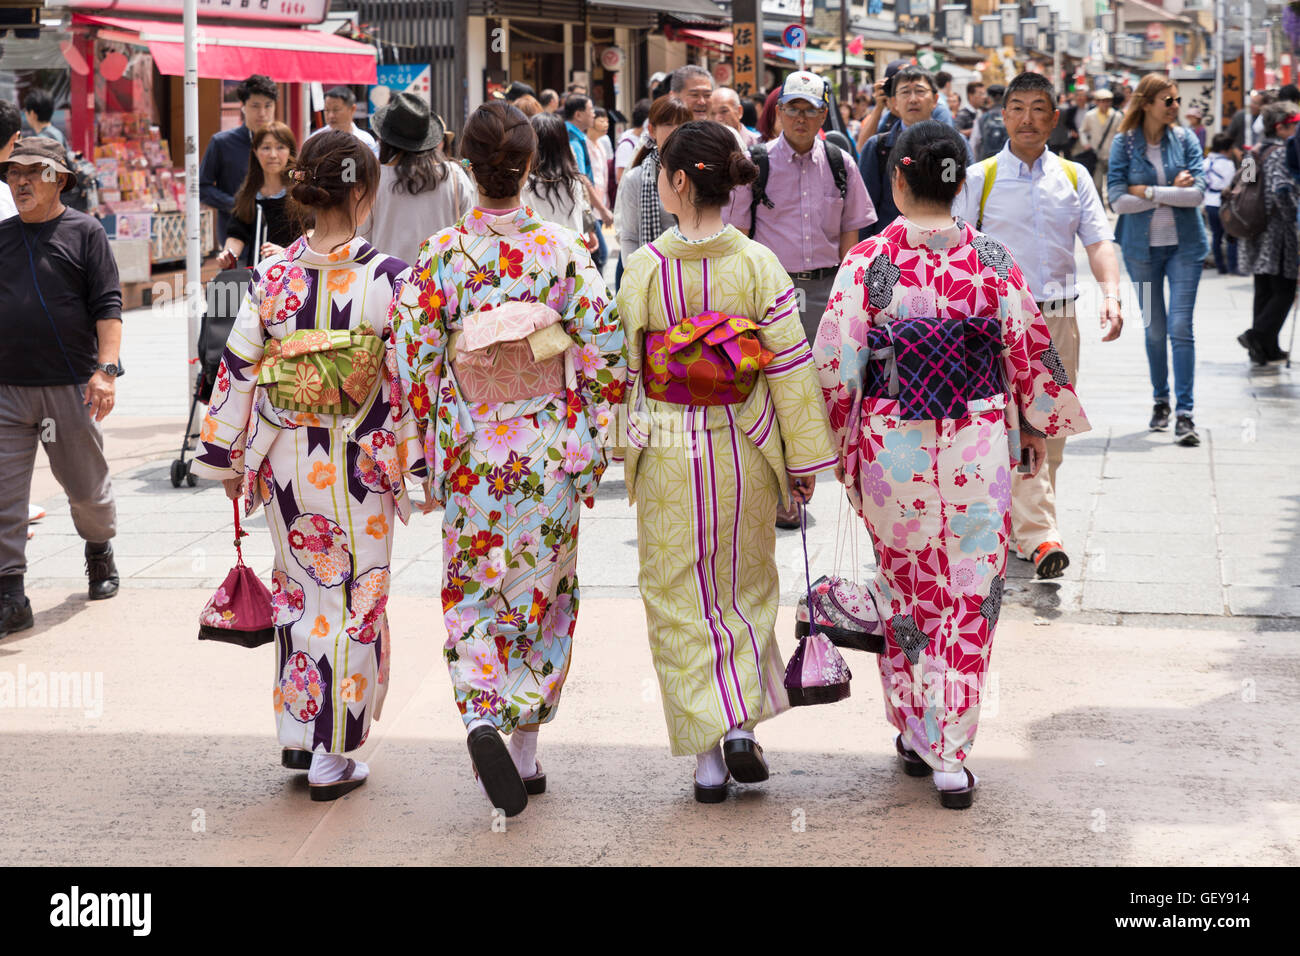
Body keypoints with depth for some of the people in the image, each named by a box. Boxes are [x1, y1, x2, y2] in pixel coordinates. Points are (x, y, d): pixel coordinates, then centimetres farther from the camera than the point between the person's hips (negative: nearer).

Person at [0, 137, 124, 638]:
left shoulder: (84, 232, 1)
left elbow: (107, 307, -4)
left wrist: (106, 370, -16)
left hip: (71, 388, -2)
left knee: (87, 485, 11)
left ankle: (99, 551, 39)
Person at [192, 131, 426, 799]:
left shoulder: (270, 278, -5)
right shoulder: (388, 279, -13)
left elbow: (237, 370, -1)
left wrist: (226, 458, 10)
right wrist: (424, 463, -2)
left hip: (285, 461, 3)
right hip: (359, 466, -3)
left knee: (301, 588, 22)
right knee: (355, 599, 8)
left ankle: (298, 728, 27)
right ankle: (334, 754, 12)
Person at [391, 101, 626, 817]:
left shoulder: (441, 255, -8)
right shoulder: (563, 250, -8)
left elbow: (415, 357, -6)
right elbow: (605, 353, -8)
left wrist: (428, 439, 6)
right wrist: (591, 438, 4)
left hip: (471, 450, 0)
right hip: (549, 452, 0)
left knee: (474, 595, 10)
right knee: (541, 593, 13)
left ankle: (482, 719, -14)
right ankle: (526, 746, 17)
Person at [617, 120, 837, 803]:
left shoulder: (644, 268, -11)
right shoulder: (758, 264, -7)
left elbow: (624, 369, -3)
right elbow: (790, 368, -6)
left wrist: (622, 446, 12)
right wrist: (805, 459, 3)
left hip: (667, 455, -1)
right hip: (744, 448, 1)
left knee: (682, 599, 9)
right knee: (745, 588, 20)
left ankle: (706, 754, 6)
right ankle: (743, 724, 12)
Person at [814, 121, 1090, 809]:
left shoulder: (867, 262, -9)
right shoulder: (993, 260, -4)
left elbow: (836, 363, -9)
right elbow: (1030, 351, 3)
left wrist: (838, 442, 4)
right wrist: (1036, 427, 18)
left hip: (892, 447, -1)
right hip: (980, 446, 1)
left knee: (906, 591, 17)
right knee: (970, 597, 7)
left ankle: (916, 734, 26)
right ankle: (951, 757, 5)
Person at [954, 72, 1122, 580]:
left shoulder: (1074, 177, 9)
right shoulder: (979, 178, 1)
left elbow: (1099, 241, 3)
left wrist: (1110, 294, -15)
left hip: (1059, 317, 4)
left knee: (1051, 427, 8)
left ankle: (1019, 525, 22)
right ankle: (1039, 535, -18)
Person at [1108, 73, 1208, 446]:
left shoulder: (1185, 139, -1)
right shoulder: (1124, 144, -3)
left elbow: (1197, 193, -11)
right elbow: (1118, 201, -12)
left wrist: (1148, 192, -15)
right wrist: (1172, 192, -12)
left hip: (1184, 244, 0)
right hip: (1142, 247, 0)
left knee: (1180, 327, -9)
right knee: (1154, 328, 10)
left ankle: (1184, 413, -9)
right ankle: (1160, 399, 28)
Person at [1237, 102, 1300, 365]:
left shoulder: (1256, 152, 13)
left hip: (1257, 233, 9)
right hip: (1278, 235, -9)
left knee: (1264, 292, 11)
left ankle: (1267, 349, 14)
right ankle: (1257, 336, -14)